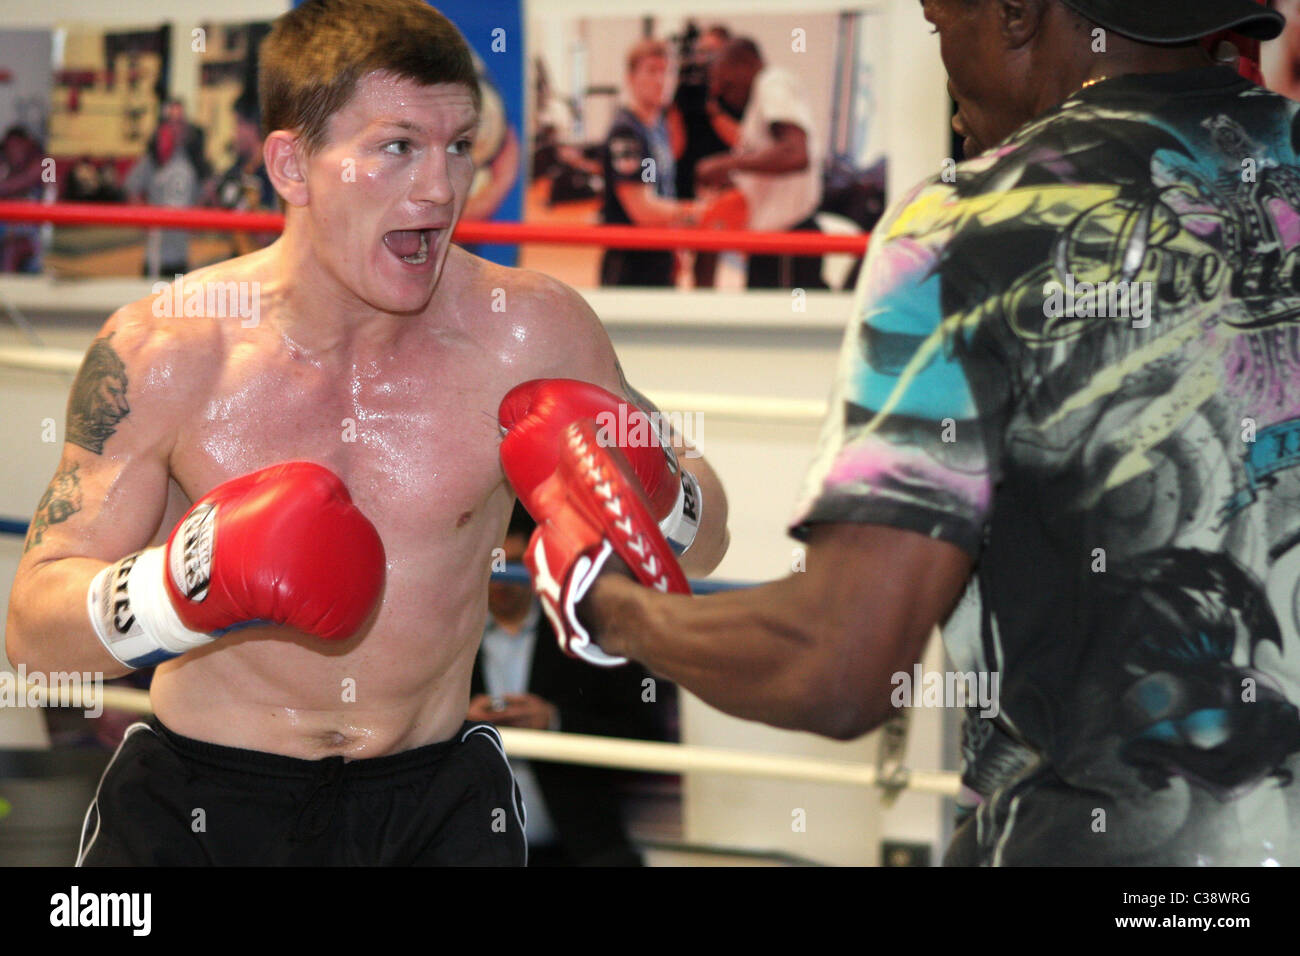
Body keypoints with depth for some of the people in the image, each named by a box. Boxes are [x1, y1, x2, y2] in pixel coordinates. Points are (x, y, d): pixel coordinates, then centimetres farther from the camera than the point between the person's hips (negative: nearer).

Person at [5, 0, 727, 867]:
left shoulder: (528, 332, -9)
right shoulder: (162, 355, -13)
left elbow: (705, 543, 3)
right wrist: (188, 585, -30)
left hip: (434, 798, 1)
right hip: (201, 800, -1)